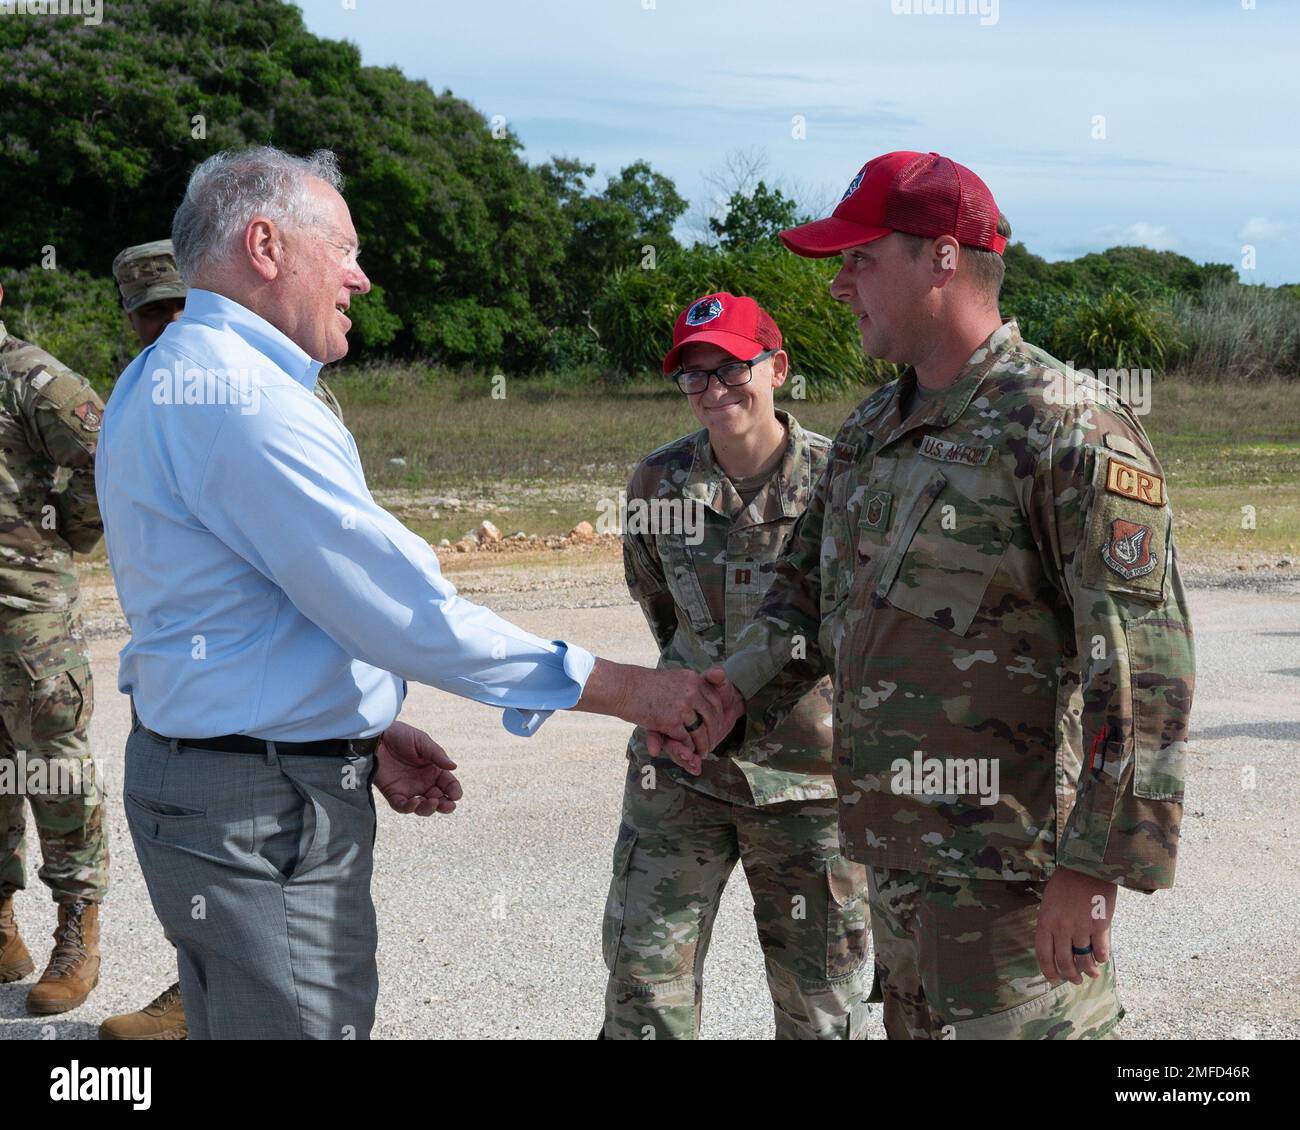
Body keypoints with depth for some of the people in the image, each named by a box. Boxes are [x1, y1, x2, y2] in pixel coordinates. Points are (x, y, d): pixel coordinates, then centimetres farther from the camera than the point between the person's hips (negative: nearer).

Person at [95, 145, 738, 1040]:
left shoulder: (163, 379, 16)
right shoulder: (239, 397, -19)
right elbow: (402, 607, -23)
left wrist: (366, 735, 10)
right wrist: (625, 689, -18)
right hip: (263, 808, -11)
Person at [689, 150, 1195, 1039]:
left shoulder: (1070, 432, -14)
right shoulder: (870, 432, 13)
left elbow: (1145, 672, -19)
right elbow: (806, 596, 24)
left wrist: (1097, 866, -22)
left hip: (1012, 858, -9)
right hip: (897, 852, 9)